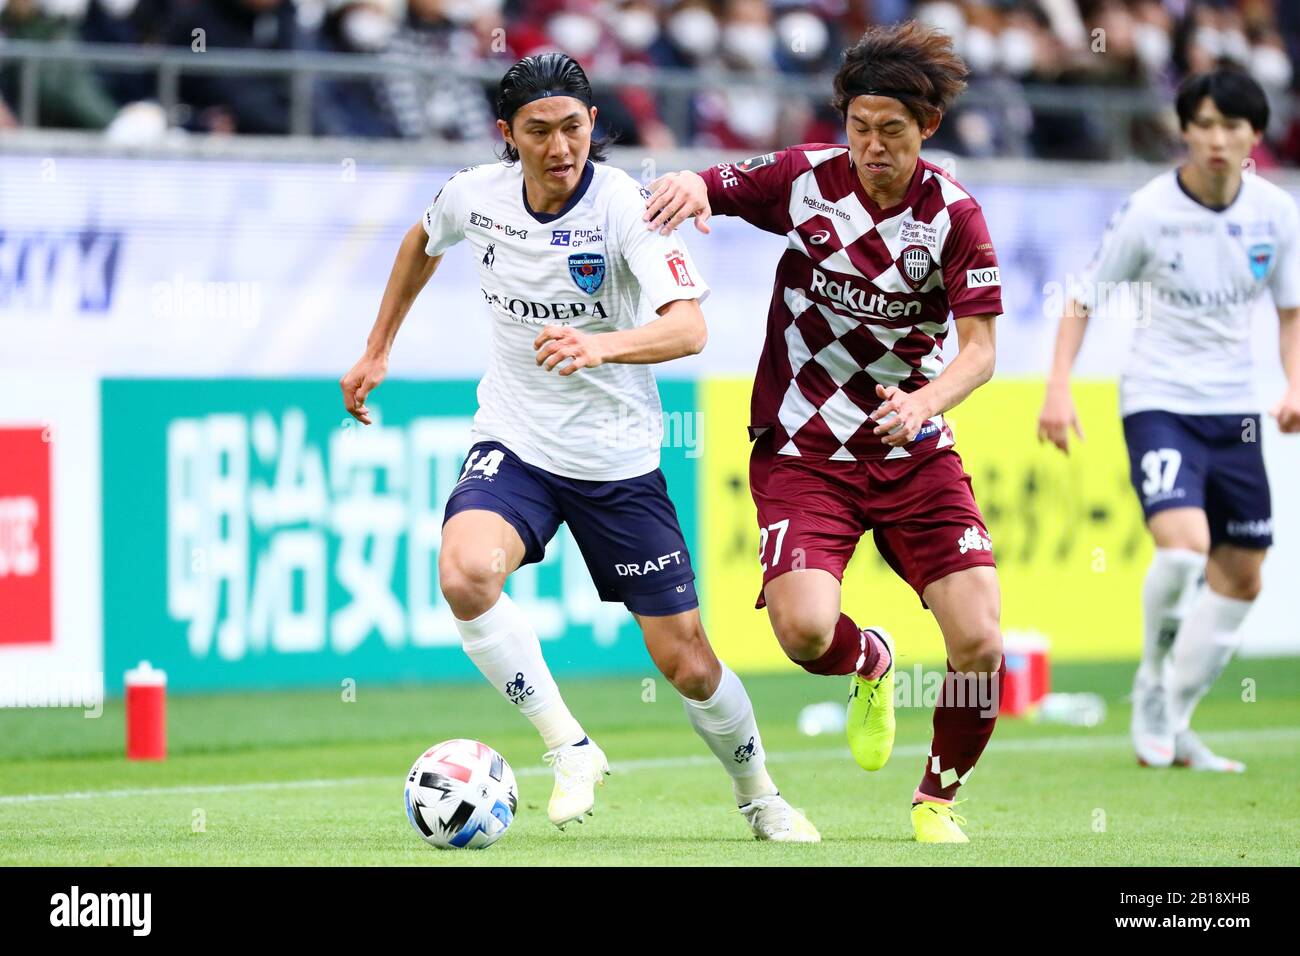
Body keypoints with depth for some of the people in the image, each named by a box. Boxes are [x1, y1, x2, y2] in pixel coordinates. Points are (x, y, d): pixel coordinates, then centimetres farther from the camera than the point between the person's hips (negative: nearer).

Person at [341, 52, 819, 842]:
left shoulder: (627, 206, -19)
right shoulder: (474, 195, -6)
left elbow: (688, 327, -32)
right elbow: (424, 244, 19)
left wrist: (602, 344, -50)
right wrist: (377, 352, 21)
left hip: (619, 459, -2)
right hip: (514, 445, 2)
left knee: (687, 663, 2)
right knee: (465, 575, -30)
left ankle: (760, 797, 31)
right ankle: (569, 749, -13)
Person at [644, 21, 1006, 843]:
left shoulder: (953, 214, -7)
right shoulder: (807, 177, -5)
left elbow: (981, 349, -10)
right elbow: (705, 190, 6)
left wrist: (924, 403, -31)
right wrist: (692, 183, -20)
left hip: (915, 453, 1)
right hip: (803, 452, -1)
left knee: (980, 643, -12)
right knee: (805, 630, -24)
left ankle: (938, 799, 18)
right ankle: (871, 663, 16)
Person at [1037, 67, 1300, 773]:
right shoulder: (1147, 211, -12)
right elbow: (1083, 303, -3)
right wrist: (1058, 390, -14)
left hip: (1234, 408, 5)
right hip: (1158, 402, -5)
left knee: (1240, 578, 8)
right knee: (1182, 546, -25)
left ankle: (1171, 724, 22)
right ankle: (1153, 682, 1)